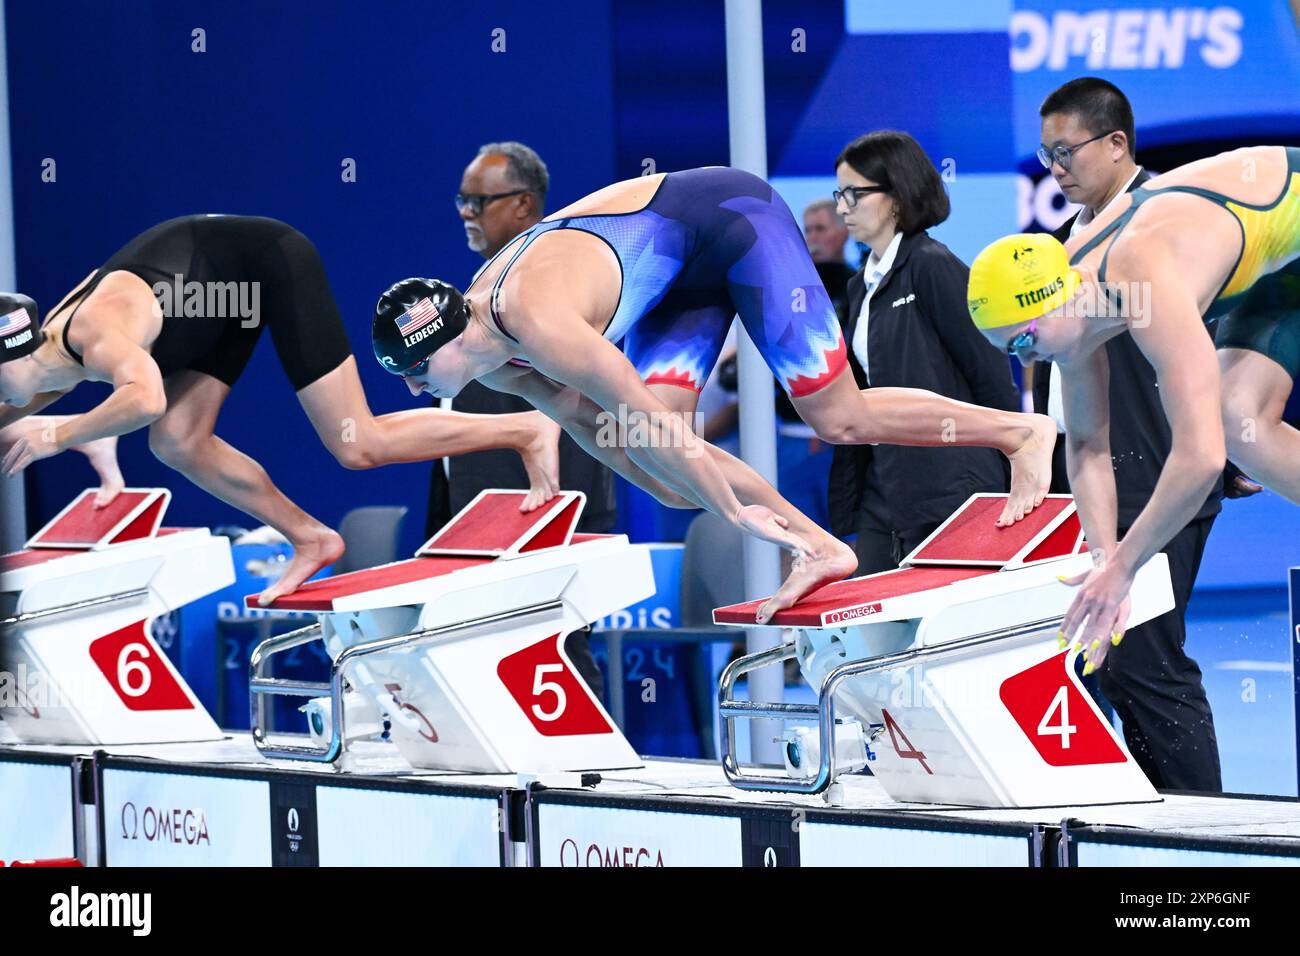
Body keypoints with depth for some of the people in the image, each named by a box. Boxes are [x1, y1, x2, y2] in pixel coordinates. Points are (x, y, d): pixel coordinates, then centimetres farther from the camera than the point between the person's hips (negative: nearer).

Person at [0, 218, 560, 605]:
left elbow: (146, 398, -54)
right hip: (232, 289, 9)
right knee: (177, 443, 0)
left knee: (357, 446, -11)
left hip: (272, 262, -9)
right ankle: (310, 540, 12)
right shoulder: (54, 339, -4)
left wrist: (57, 438, -43)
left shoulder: (98, 334, -32)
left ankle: (527, 431, 0)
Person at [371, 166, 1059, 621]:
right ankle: (818, 547, 5)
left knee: (840, 421, -10)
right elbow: (588, 422, 8)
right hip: (688, 272, 9)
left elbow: (645, 416, -30)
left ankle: (1021, 431, 5)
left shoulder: (537, 319, -33)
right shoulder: (491, 359, -4)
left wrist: (734, 510, -24)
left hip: (730, 217, -9)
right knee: (663, 465, -4)